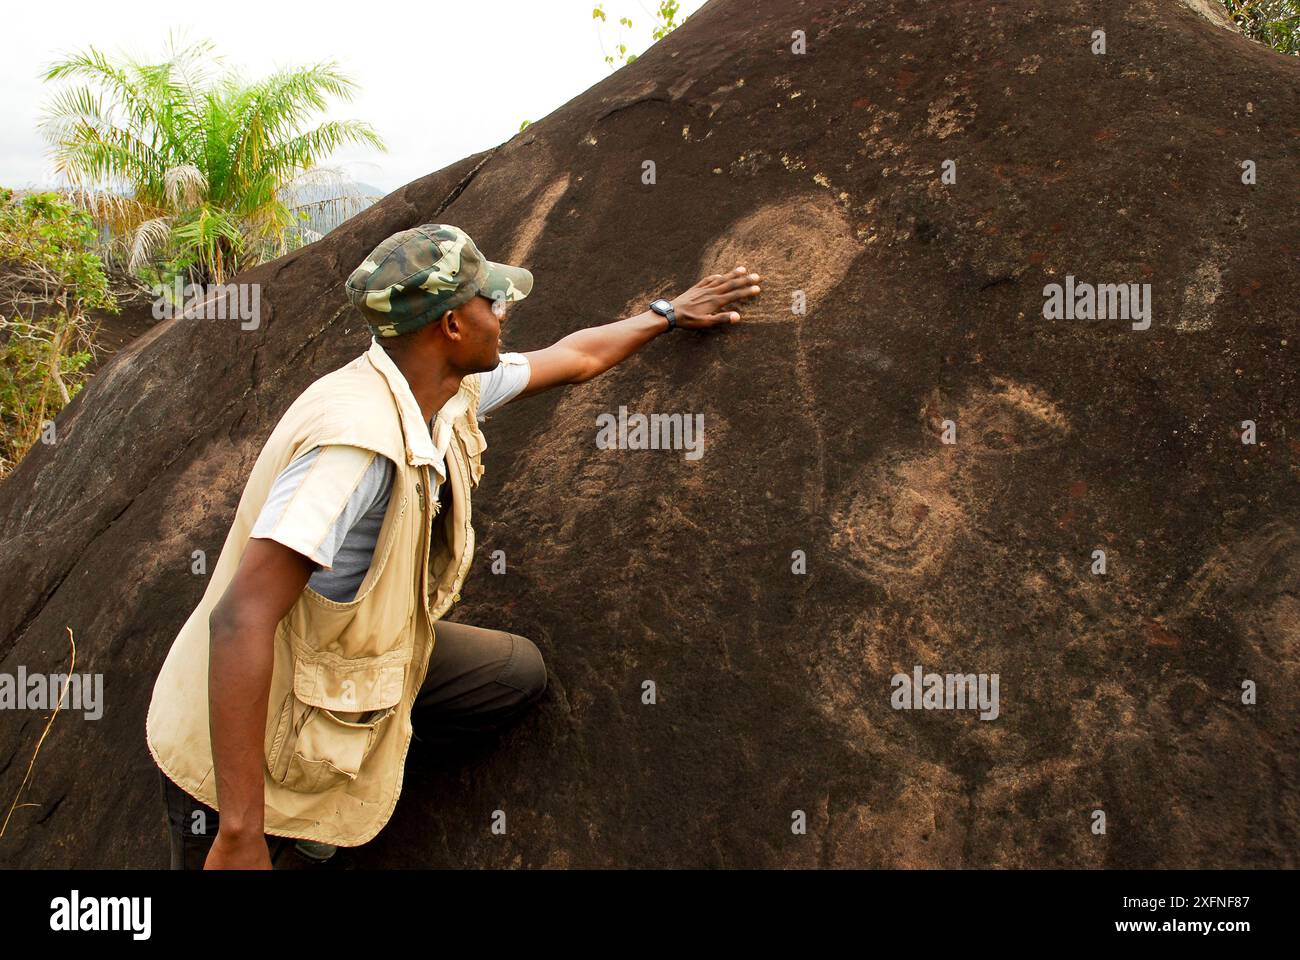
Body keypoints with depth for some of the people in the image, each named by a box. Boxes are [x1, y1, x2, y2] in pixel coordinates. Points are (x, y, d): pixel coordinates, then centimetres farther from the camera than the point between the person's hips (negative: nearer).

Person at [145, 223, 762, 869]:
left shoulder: (452, 391, -6)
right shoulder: (360, 437, -34)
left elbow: (574, 358, 14)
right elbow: (240, 617, -39)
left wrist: (669, 313, 27)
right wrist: (240, 838, -38)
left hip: (360, 652, 8)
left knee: (519, 672, 5)